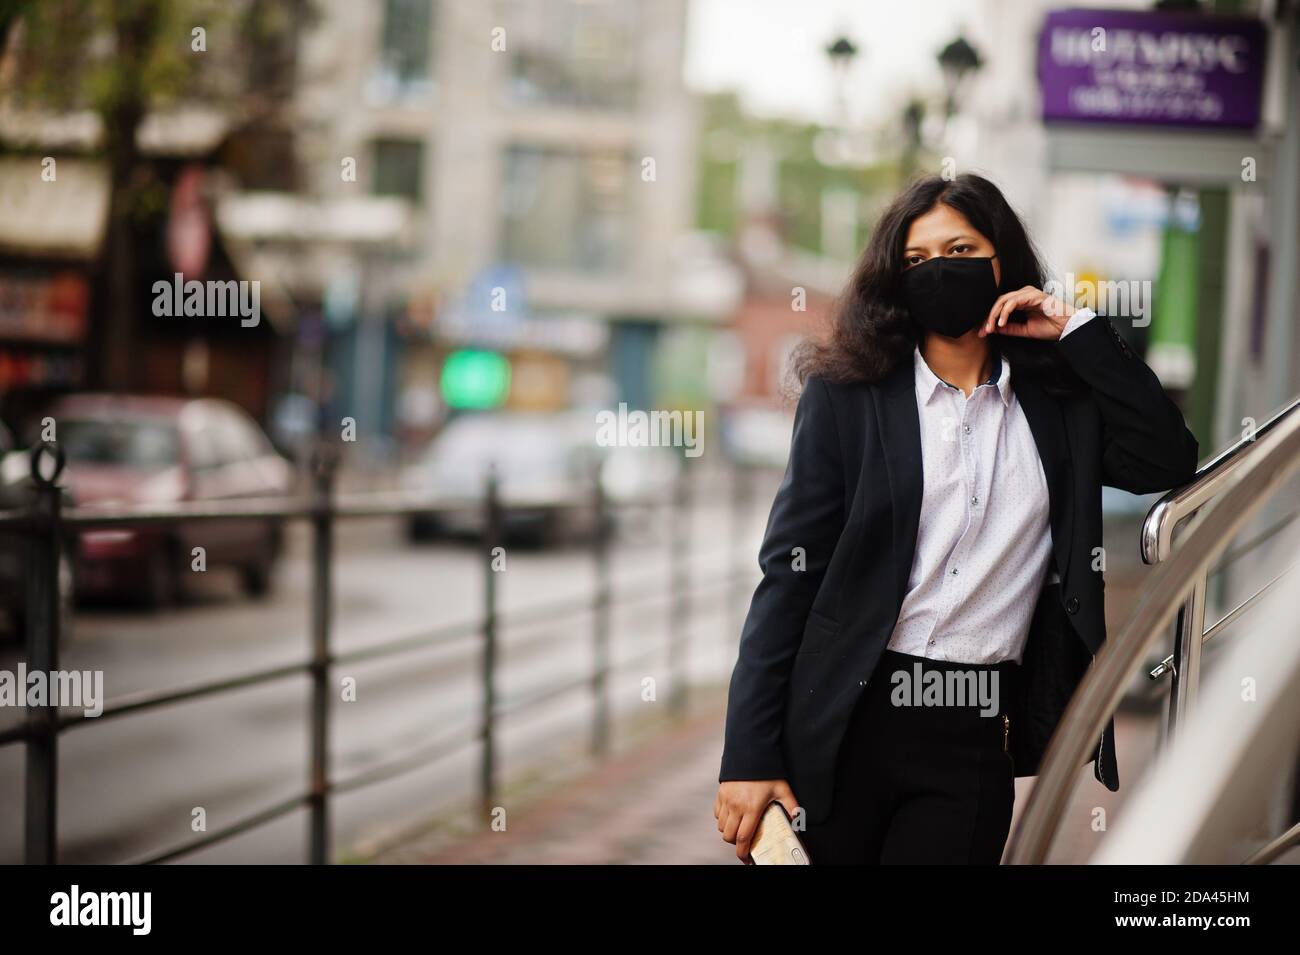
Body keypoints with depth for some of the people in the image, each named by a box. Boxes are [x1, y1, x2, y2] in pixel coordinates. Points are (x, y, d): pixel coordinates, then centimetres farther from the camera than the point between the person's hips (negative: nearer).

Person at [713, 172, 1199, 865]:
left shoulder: (1056, 403, 10)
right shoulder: (846, 394, 1)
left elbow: (1168, 461, -2)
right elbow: (790, 573, -2)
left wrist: (1078, 332, 0)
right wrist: (750, 757, -7)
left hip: (975, 737, 2)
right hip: (846, 723, -1)